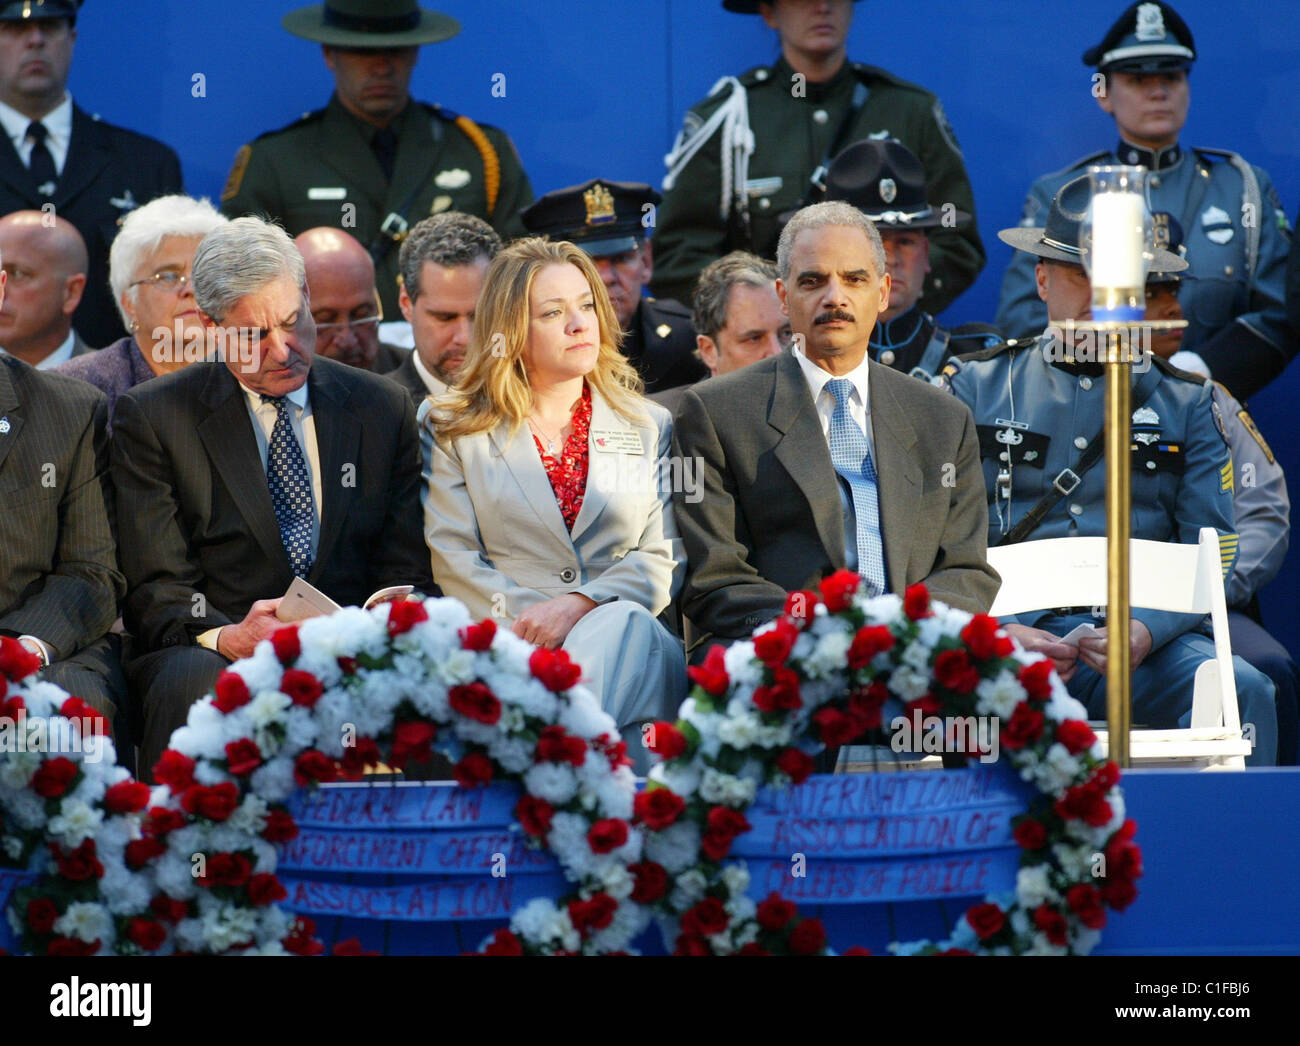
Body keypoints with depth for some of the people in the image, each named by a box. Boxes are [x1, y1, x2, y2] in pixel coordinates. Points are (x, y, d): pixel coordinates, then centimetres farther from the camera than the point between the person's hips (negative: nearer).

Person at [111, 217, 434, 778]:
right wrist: (227, 637, -22)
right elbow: (157, 591, 0)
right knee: (192, 682, -37)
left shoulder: (381, 408, 15)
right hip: (211, 651, -2)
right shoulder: (153, 415, 6)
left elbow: (409, 576, 13)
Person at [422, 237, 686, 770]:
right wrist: (530, 620, -13)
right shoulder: (454, 430, 16)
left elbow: (666, 557, 9)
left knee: (622, 623, -38)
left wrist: (580, 605, -11)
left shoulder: (650, 427, 20)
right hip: (508, 644, -2)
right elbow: (452, 558, 6)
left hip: (634, 645, 2)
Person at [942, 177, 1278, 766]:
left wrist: (1145, 630, -12)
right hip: (1011, 631, -2)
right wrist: (997, 631, -13)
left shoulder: (1184, 403, 17)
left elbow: (1212, 553, 9)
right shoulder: (975, 387, 13)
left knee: (1244, 690, -28)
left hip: (1144, 635, 2)